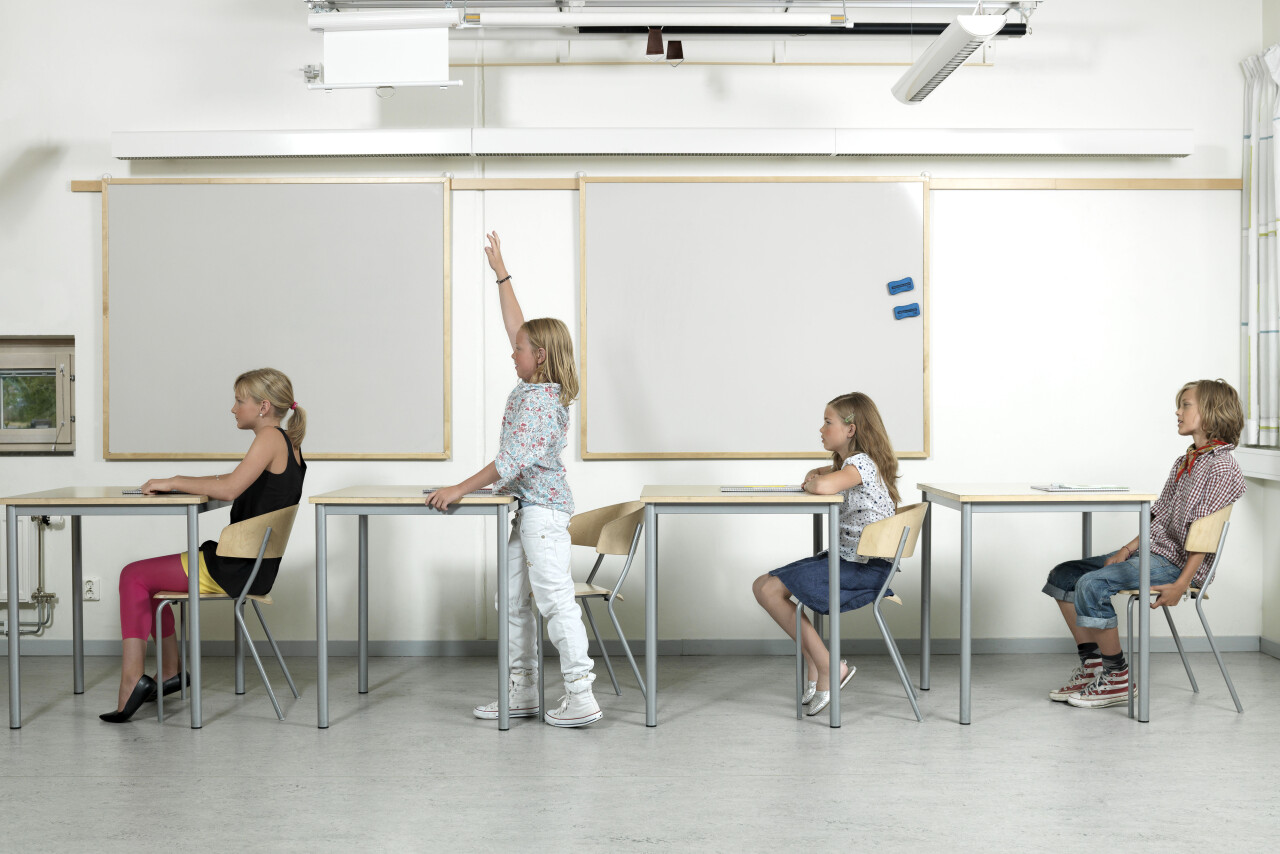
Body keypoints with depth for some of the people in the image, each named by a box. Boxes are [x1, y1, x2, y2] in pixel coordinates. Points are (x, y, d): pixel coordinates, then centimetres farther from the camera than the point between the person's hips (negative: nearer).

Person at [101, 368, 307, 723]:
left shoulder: (271, 438, -15)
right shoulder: (288, 443, 13)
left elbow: (229, 489, -26)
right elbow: (233, 482, 23)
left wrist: (173, 482, -14)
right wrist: (185, 482, 11)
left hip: (235, 570, -10)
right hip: (252, 567, 10)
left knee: (134, 576, 2)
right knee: (146, 575, 23)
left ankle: (133, 676, -2)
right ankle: (171, 671, 25)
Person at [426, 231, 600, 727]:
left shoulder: (539, 399, -18)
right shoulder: (536, 386, 10)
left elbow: (512, 462, -25)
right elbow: (517, 327, 19)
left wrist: (460, 489, -23)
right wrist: (501, 274, 24)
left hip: (543, 508, -10)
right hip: (529, 509, 10)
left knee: (555, 600, -9)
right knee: (513, 601, 12)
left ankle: (581, 698, -6)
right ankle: (522, 691, 19)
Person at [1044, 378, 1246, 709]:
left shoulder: (1221, 466, -11)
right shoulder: (1184, 462, 18)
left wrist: (1181, 585, -23)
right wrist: (1127, 549, 5)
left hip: (1177, 562, -10)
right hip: (1150, 551, 10)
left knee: (1092, 584, -28)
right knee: (1063, 575, 3)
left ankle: (1118, 678, -13)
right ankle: (1092, 664, 6)